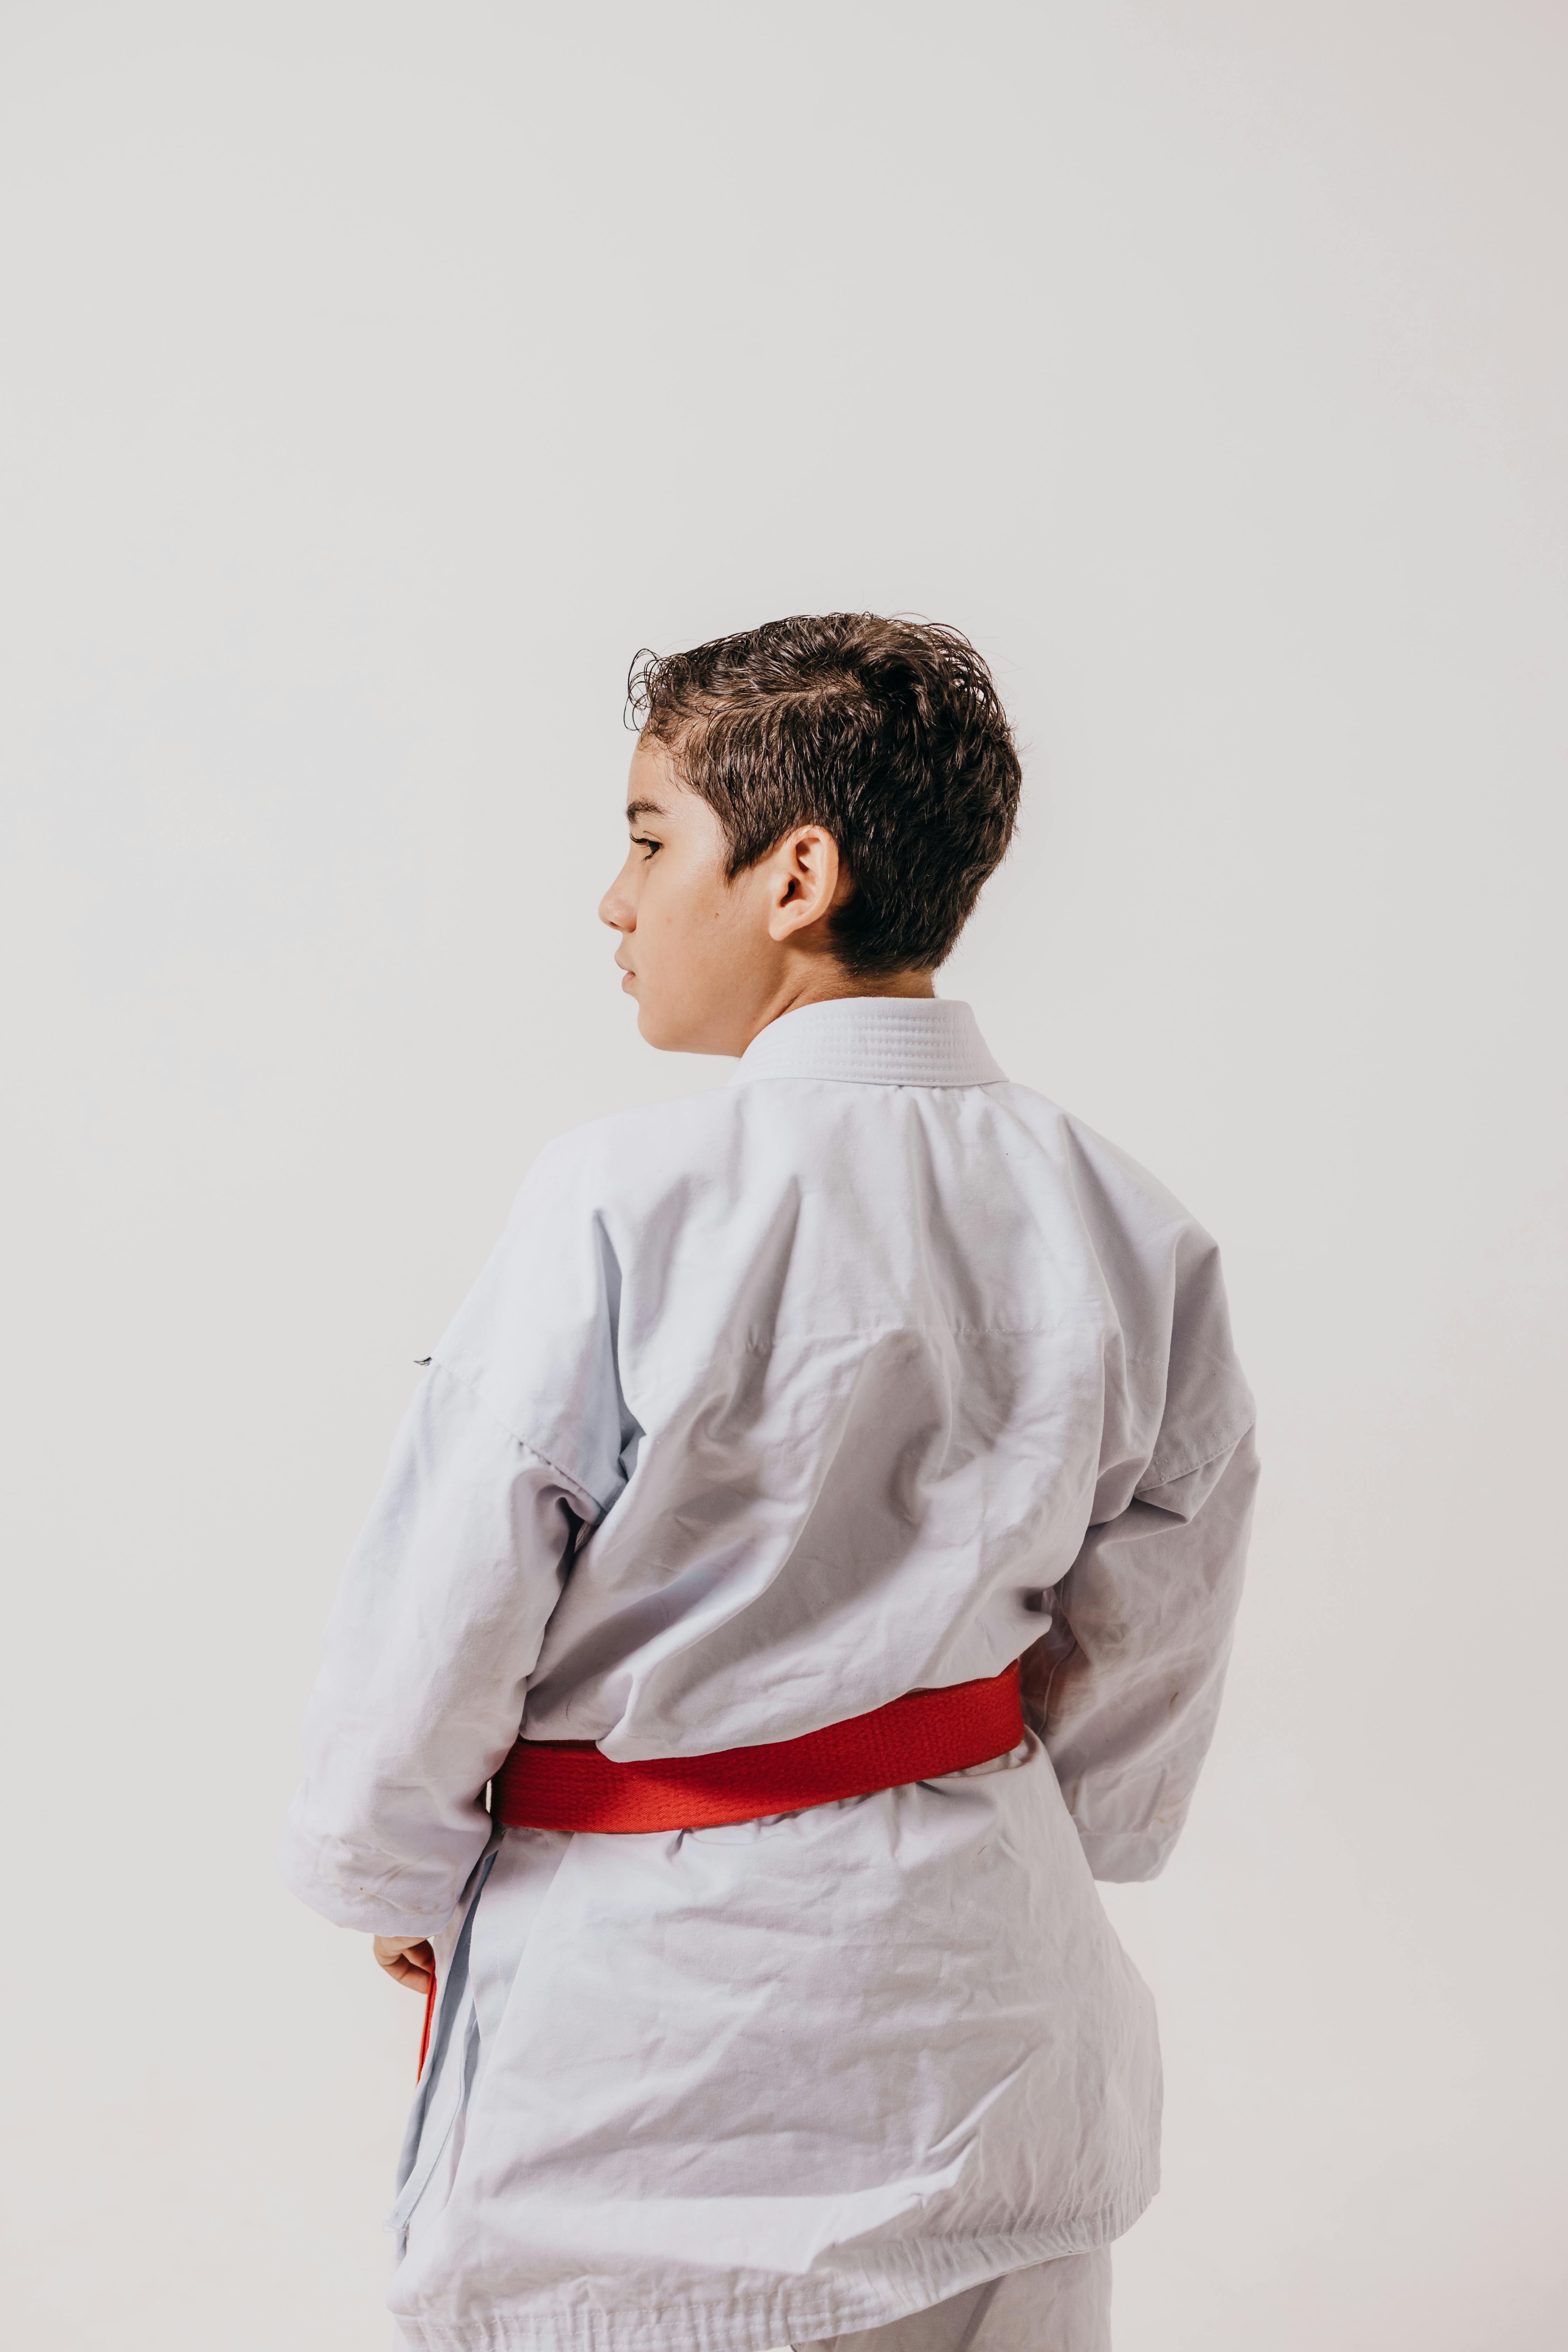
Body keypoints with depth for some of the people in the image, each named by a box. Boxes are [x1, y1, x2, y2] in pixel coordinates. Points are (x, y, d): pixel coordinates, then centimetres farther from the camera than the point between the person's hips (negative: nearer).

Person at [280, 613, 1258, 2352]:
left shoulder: (624, 1211, -22)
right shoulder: (1134, 1235, -7)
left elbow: (435, 1622, -13)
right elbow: (1143, 1659, 4)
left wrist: (401, 1885, 6)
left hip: (643, 2027, -4)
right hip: (983, 2021, 4)